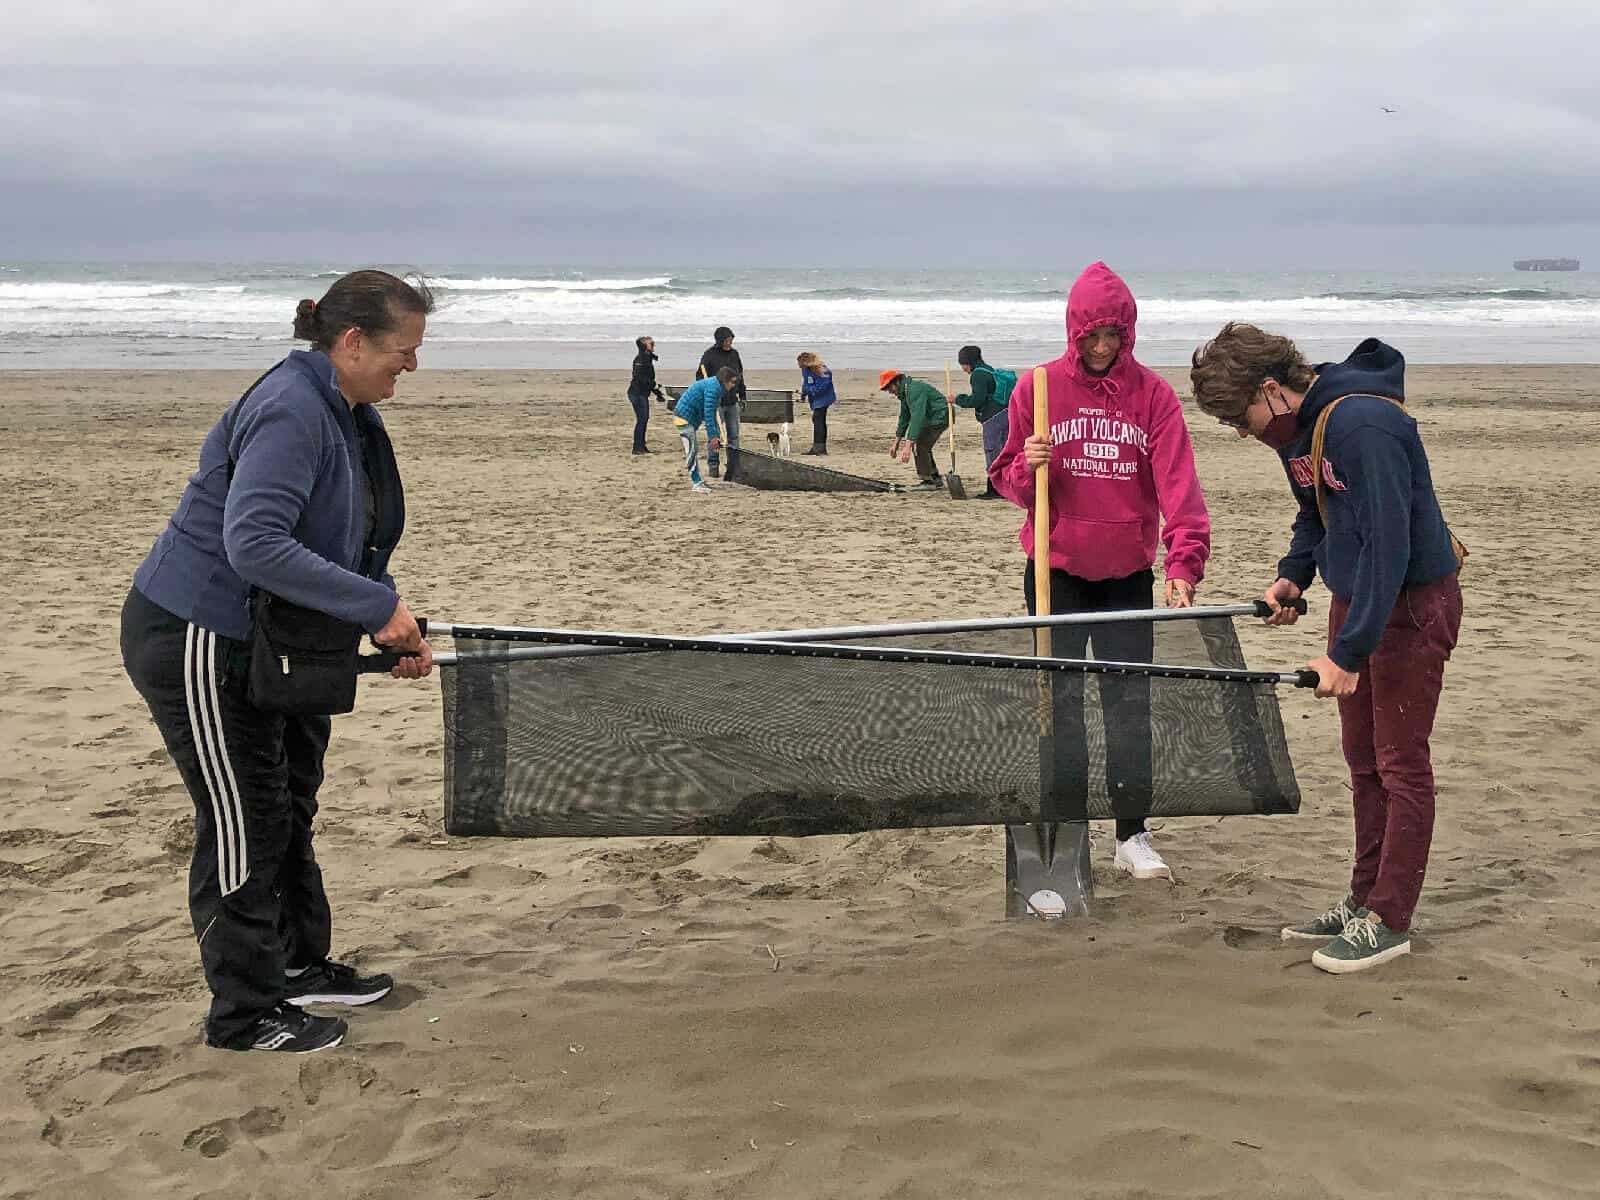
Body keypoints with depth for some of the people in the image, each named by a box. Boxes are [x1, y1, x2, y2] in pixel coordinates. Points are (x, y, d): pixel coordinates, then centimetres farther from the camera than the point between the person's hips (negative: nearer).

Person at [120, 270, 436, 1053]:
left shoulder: (352, 416, 7)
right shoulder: (291, 411, -25)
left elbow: (351, 545, 14)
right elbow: (254, 543, -36)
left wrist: (395, 628, 1)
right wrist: (376, 606, -32)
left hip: (255, 640, 10)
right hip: (192, 640, -10)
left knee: (288, 808, 19)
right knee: (243, 823, -1)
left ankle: (299, 965, 35)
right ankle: (244, 1014, 12)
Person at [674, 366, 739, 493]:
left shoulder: (716, 388, 12)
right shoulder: (713, 388, -21)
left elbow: (711, 413, 17)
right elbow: (708, 414, -24)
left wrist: (716, 435, 14)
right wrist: (713, 436, -22)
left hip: (691, 419, 11)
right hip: (684, 418, -11)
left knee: (694, 450, 15)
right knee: (692, 450, -10)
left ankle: (698, 481, 22)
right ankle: (697, 483, -9)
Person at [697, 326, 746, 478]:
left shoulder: (734, 354, 10)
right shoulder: (709, 355, -7)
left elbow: (740, 377, 18)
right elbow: (700, 377, -8)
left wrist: (742, 397, 17)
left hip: (732, 402, 5)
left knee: (734, 435, 7)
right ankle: (713, 465, 4)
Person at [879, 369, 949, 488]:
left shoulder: (915, 390, -25)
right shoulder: (904, 392, 8)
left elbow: (917, 417, -34)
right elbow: (904, 417, 17)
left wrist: (908, 446, -39)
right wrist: (896, 443, 15)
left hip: (940, 416, -11)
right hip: (930, 418, 11)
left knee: (920, 445, -15)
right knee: (923, 446, 17)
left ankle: (927, 481, -7)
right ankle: (936, 478, 25)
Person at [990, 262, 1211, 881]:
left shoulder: (1152, 393, -4)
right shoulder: (1036, 388, -3)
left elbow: (1178, 483, -14)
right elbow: (1007, 481, 3)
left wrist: (1184, 562, -27)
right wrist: (1027, 468, -21)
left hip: (1128, 573, 1)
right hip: (1056, 569, 0)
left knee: (1130, 703, 5)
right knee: (1060, 702, 4)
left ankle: (1132, 835, 15)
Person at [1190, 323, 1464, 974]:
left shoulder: (1363, 425, -26)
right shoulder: (1297, 428, 4)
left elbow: (1387, 543, -29)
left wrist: (1349, 653, -29)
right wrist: (1294, 573, 4)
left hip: (1412, 602, -9)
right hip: (1353, 598, 9)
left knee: (1401, 764, 0)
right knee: (1363, 761, 15)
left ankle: (1389, 921, 8)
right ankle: (1365, 898, 26)